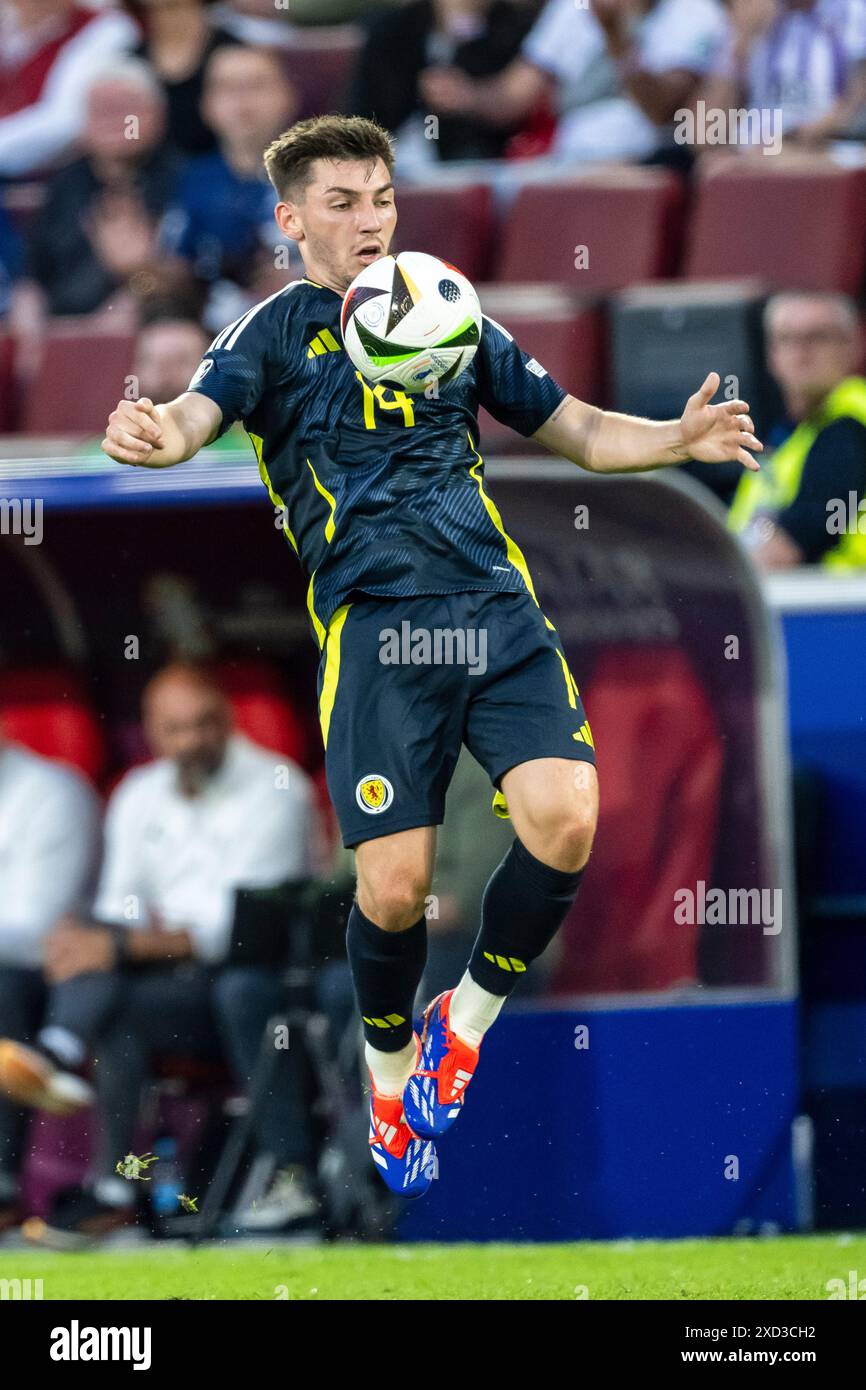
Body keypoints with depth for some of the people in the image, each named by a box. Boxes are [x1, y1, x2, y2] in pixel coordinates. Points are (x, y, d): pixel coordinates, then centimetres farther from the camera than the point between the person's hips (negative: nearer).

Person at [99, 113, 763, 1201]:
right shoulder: (276, 330, 9)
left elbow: (577, 429, 23)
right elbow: (199, 413, -10)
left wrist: (677, 439, 3)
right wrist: (155, 434, -35)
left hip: (495, 603, 3)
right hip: (371, 622, -3)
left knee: (564, 823, -19)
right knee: (394, 886, -10)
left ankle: (466, 1023, 7)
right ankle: (391, 1067, 21)